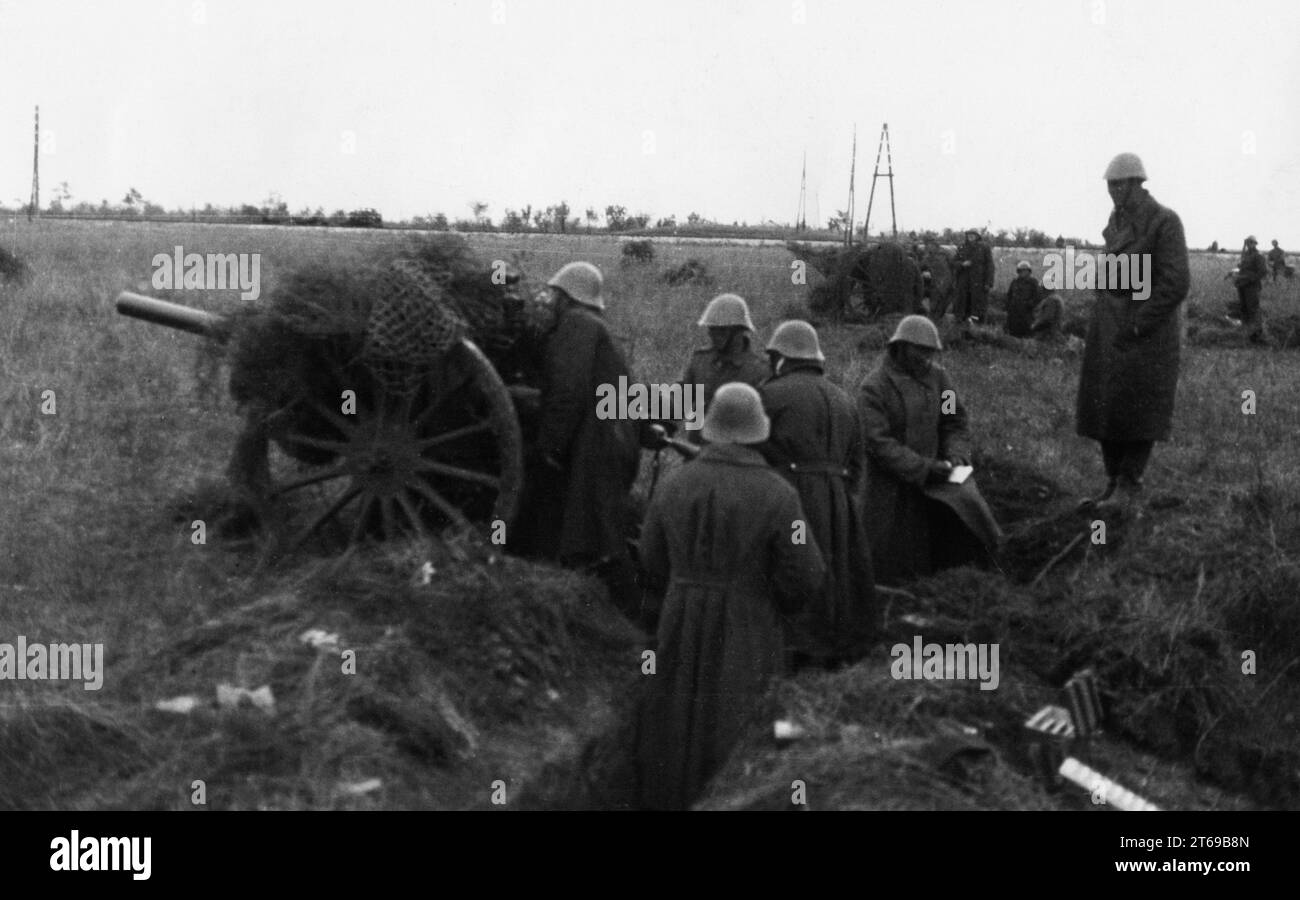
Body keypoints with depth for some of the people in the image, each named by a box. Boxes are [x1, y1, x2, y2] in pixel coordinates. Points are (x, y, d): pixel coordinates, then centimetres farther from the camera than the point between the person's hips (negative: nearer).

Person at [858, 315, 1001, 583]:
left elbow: (956, 423, 9)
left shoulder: (938, 377, 2)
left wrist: (956, 456, -12)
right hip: (891, 488, -4)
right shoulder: (874, 387, -14)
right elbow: (879, 443, -18)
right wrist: (924, 468, -23)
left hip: (932, 480, 4)